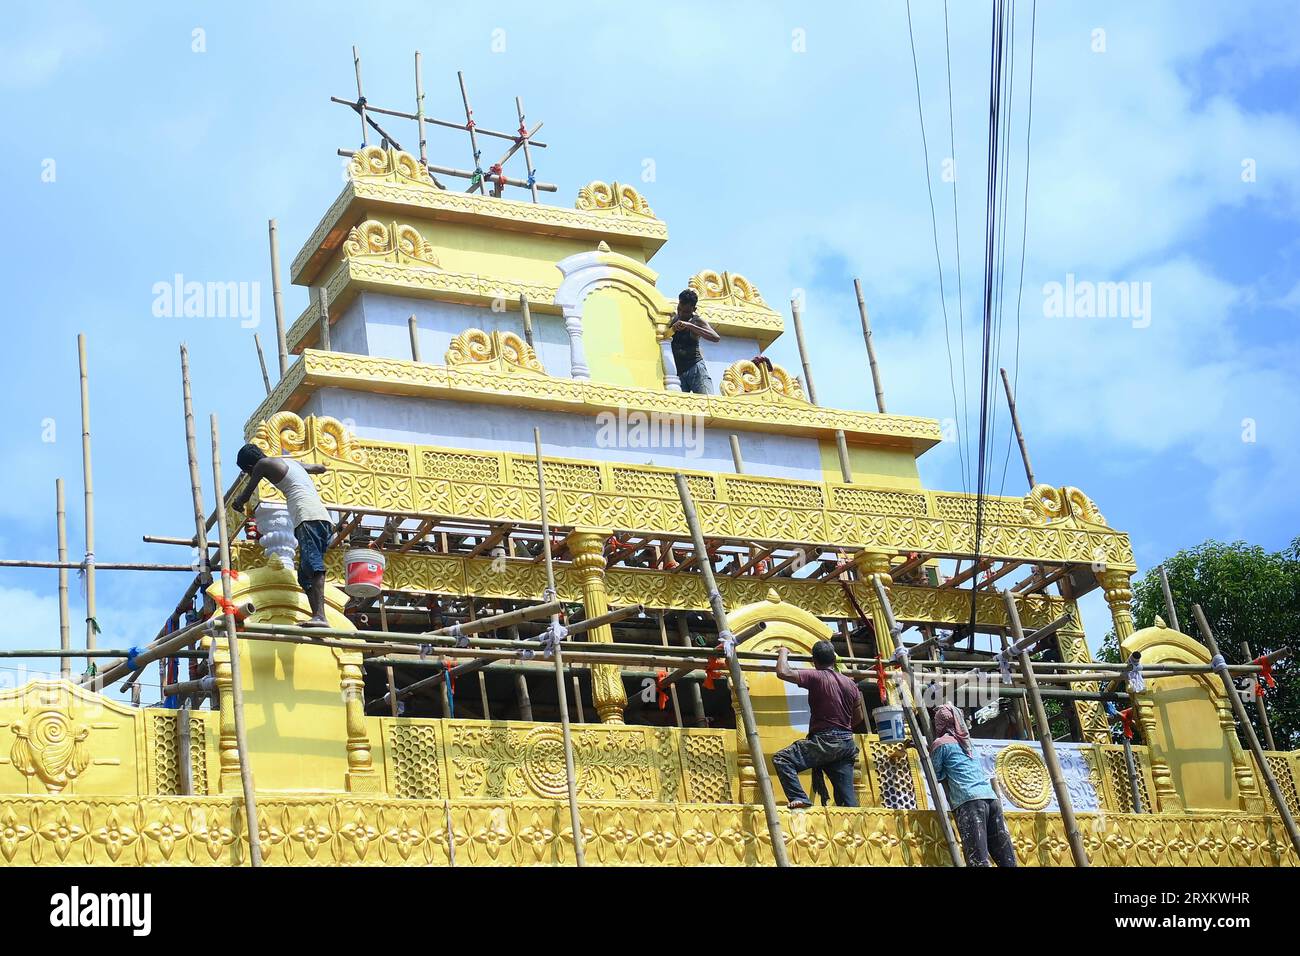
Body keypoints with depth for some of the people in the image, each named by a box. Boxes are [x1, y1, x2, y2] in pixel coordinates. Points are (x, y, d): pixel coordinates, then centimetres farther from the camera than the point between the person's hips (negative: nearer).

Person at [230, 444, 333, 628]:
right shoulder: (292, 462, 31)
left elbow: (245, 496, 19)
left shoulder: (263, 464, 9)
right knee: (305, 576, 6)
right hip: (324, 519, 9)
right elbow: (321, 468, 48)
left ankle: (320, 616, -39)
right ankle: (318, 616, -10)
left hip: (308, 518, -9)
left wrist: (238, 504, 42)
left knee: (312, 565, -23)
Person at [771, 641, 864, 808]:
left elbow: (783, 672, -16)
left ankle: (799, 798, -25)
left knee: (781, 759, -11)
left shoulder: (816, 677, -8)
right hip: (847, 743, 7)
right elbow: (857, 716, 23)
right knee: (847, 796, 9)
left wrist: (783, 653, 4)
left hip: (825, 742, -7)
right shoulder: (850, 684, 13)